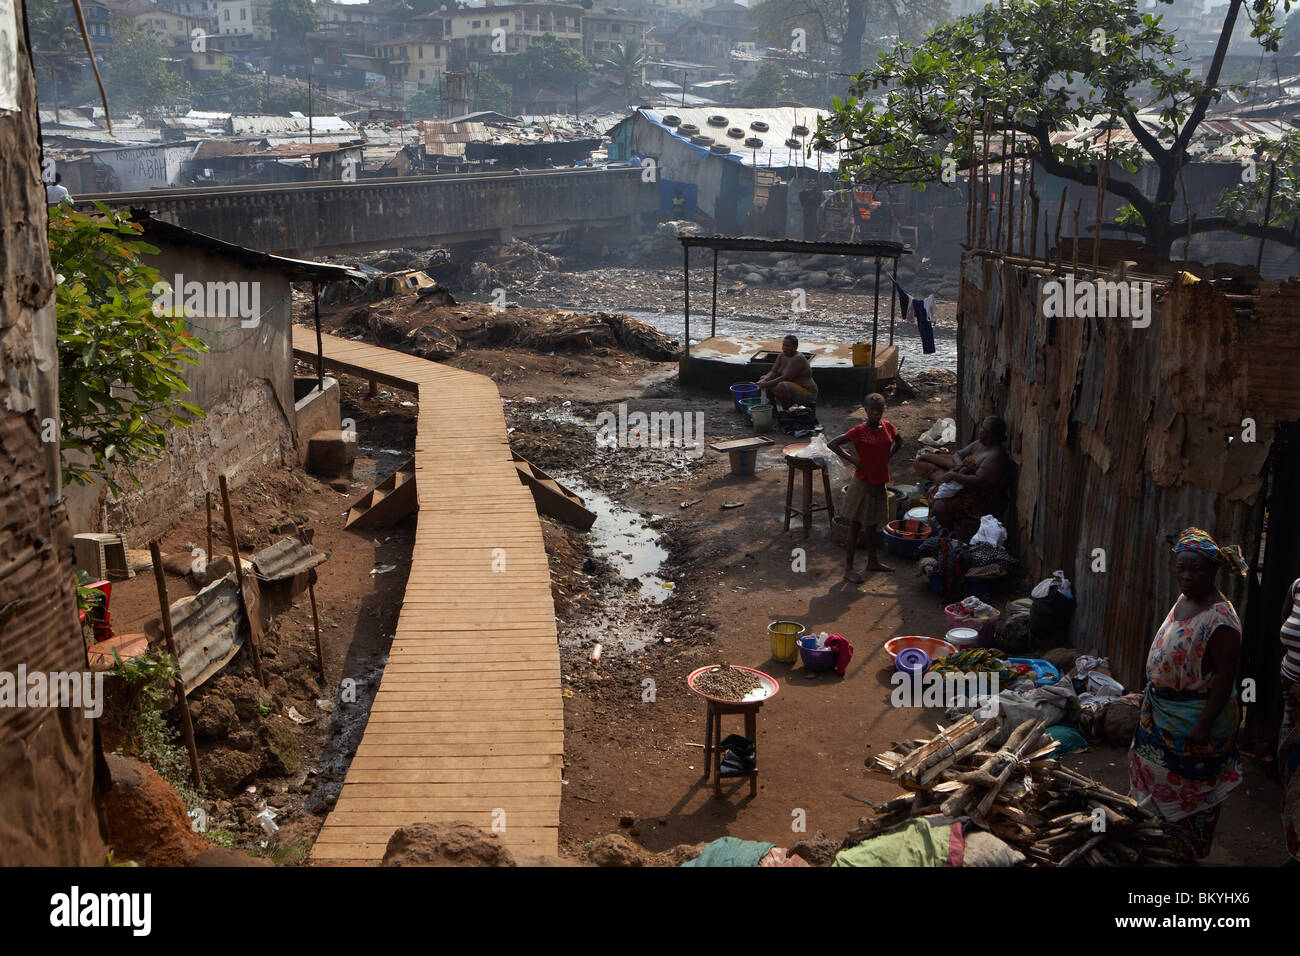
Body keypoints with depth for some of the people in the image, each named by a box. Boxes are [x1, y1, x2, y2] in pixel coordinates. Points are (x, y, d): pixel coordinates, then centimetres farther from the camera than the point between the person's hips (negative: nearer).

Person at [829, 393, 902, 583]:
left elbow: (899, 441, 22)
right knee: (855, 527, 0)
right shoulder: (859, 431, -17)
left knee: (872, 525, 20)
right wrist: (854, 462, -19)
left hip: (880, 484, 6)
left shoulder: (888, 426, 2)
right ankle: (848, 569, 5)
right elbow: (833, 444, -21)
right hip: (863, 484, -6)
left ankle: (872, 561, 34)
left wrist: (887, 458, 8)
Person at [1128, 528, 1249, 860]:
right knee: (1154, 780, 21)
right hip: (1162, 715, 9)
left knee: (1188, 791, 7)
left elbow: (1225, 676, -24)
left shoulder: (1220, 618, -24)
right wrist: (1150, 695, 19)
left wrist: (1205, 725, -26)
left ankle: (1186, 853, 25)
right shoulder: (1183, 601, 4)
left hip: (1194, 723, -9)